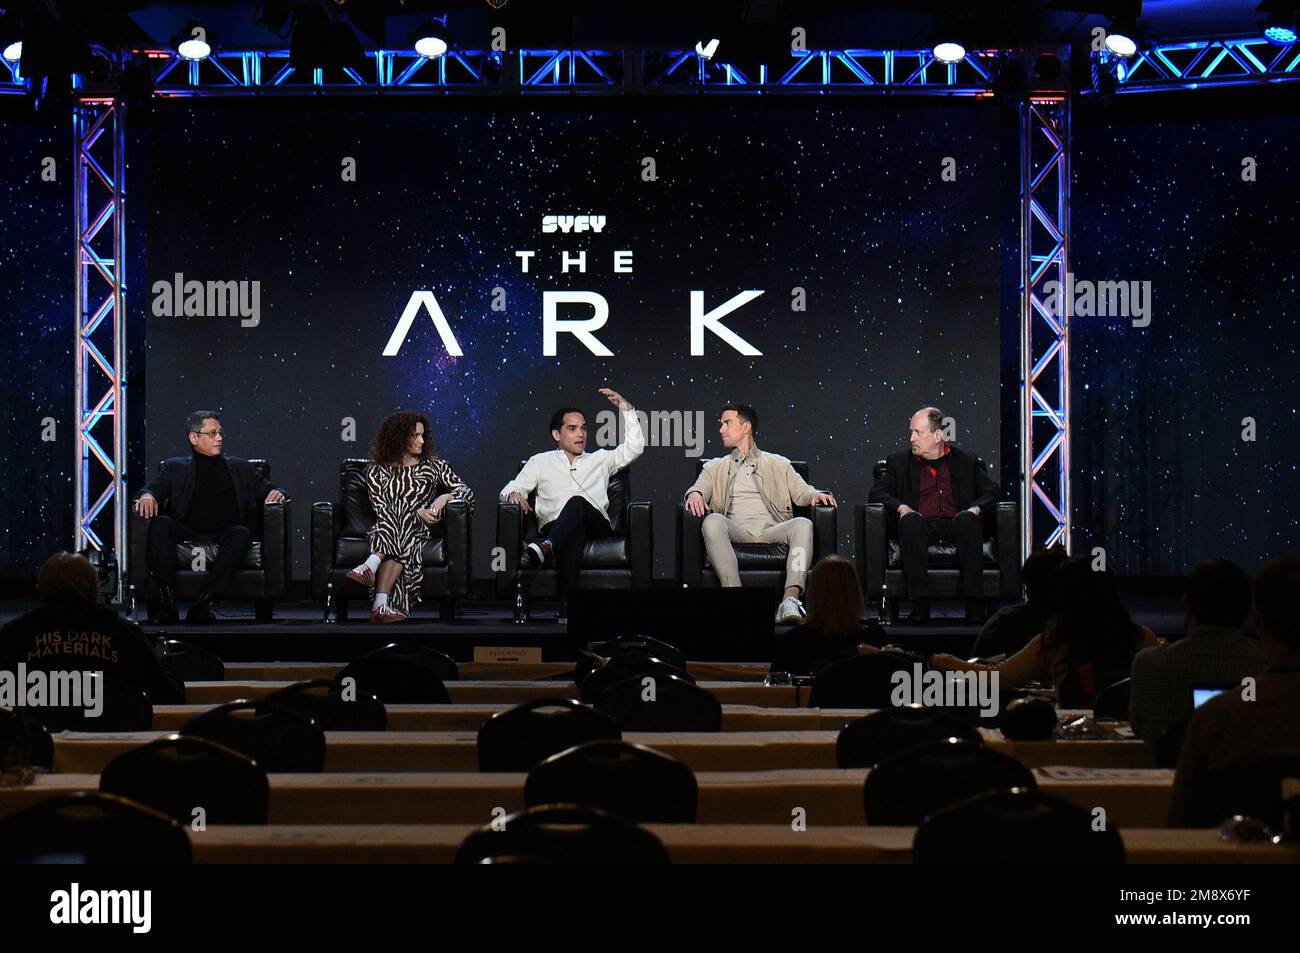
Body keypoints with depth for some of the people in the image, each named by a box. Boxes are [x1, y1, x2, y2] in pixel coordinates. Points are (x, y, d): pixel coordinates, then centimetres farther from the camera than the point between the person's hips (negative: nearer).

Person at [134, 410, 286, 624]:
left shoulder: (240, 468, 26)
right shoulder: (176, 467, 22)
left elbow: (266, 489, 21)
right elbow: (154, 486, 8)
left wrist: (275, 493, -4)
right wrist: (147, 495, -17)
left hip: (223, 538, 0)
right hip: (186, 537, 0)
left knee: (241, 533, -33)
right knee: (160, 524, -30)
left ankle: (202, 604, -38)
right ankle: (165, 603, -35)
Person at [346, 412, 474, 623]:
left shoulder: (434, 465, 15)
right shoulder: (377, 471, 11)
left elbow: (467, 493, 11)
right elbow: (381, 508, -1)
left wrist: (446, 497, -10)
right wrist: (417, 513, -13)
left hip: (418, 530, 1)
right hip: (384, 530, 0)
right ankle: (382, 604, -50)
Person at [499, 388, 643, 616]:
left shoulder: (600, 460, 31)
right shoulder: (540, 462, 27)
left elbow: (634, 447, 21)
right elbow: (510, 489, 20)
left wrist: (625, 407, 17)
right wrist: (514, 495, -7)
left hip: (597, 526, 1)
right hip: (554, 526, -1)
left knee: (577, 503, -37)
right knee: (573, 536, -42)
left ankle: (546, 547, -64)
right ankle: (567, 612, -59)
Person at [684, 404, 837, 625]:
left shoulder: (777, 464, 26)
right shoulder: (716, 467, 27)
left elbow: (801, 492, 15)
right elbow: (700, 488, 9)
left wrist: (815, 494, -9)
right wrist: (694, 494, -16)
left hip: (770, 530, 0)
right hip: (735, 531, 0)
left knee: (803, 524, -32)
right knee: (712, 522, -34)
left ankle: (790, 600, -46)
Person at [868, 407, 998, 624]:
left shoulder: (966, 461, 19)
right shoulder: (899, 462, 20)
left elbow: (991, 490, 15)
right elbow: (877, 493, 12)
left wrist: (976, 508, -7)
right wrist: (900, 507, -8)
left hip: (956, 525, 0)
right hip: (921, 525, 0)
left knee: (968, 519, -35)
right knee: (910, 521, -35)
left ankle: (974, 605, -38)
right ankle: (920, 604, -40)